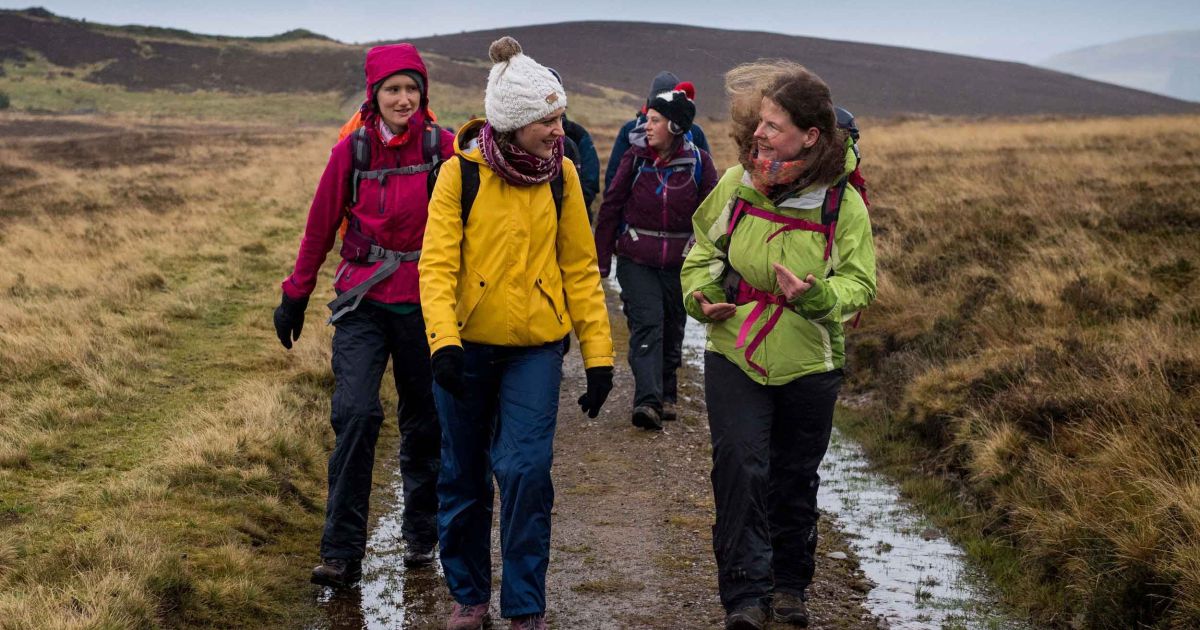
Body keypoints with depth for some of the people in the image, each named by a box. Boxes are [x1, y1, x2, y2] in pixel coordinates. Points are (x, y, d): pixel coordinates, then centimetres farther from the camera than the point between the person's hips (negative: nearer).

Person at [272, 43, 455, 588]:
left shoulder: (443, 148, -4)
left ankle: (421, 535, 32)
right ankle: (342, 553, -11)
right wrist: (295, 295, 11)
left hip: (424, 303, 1)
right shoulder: (351, 152, -2)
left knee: (424, 421, 12)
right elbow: (320, 227, 7)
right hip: (362, 302, -1)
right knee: (355, 413, -15)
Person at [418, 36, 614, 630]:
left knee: (525, 471, -11)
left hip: (536, 349, 1)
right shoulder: (461, 173, -10)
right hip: (469, 347, 0)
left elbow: (580, 267, 3)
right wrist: (443, 340, -27)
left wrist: (598, 353, 0)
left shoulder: (561, 174, -2)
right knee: (463, 477, 10)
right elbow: (437, 264, -13)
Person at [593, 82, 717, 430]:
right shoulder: (635, 159, -1)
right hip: (636, 260, -1)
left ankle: (666, 395, 28)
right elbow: (611, 208, 3)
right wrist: (601, 261, 2)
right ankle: (648, 400, -22)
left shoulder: (699, 163, -2)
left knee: (672, 329, 12)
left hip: (679, 263, 1)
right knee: (646, 323, -14)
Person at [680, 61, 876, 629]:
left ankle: (790, 584, 31)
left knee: (796, 478, 12)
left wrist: (818, 295, -27)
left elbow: (860, 283, -7)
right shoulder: (737, 183, -5)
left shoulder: (843, 203, -10)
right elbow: (704, 250, 10)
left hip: (808, 364, 0)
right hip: (735, 354, 0)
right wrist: (699, 296, -8)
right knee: (739, 466, -11)